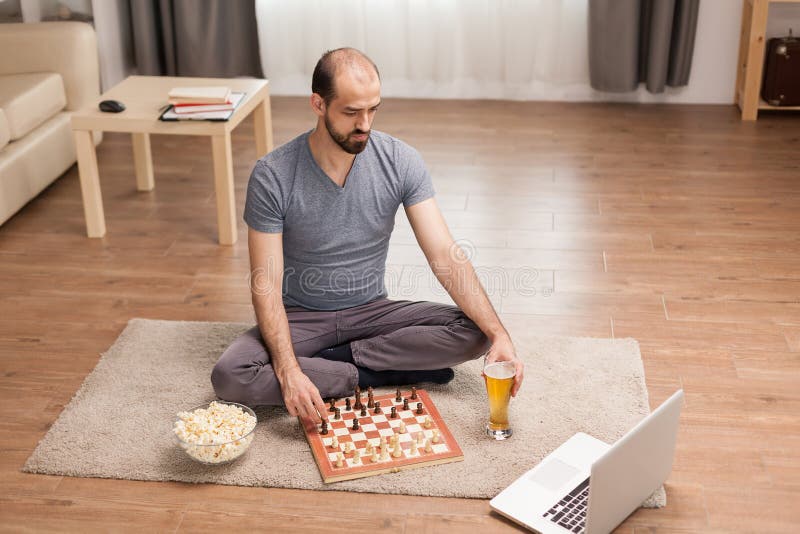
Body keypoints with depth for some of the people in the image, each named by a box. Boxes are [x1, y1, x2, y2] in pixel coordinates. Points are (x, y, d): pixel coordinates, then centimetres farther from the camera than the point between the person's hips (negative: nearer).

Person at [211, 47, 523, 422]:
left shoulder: (401, 162, -12)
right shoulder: (272, 176, -18)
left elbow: (445, 255, -16)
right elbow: (267, 285, -19)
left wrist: (499, 334, -29)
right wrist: (288, 372, -35)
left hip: (372, 311, 2)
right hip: (302, 317, -1)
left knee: (473, 332, -20)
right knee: (229, 377, -29)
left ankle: (340, 357, -13)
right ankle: (369, 374, -15)